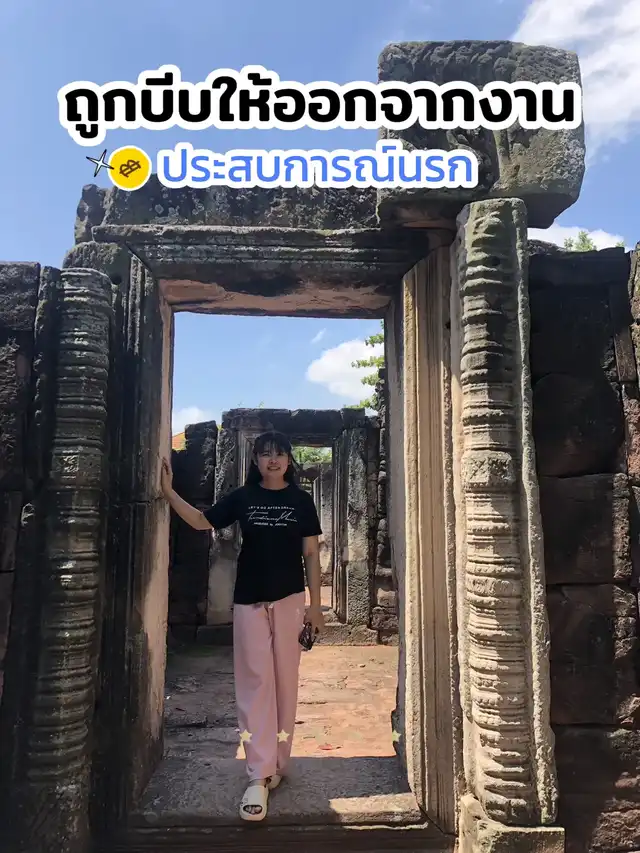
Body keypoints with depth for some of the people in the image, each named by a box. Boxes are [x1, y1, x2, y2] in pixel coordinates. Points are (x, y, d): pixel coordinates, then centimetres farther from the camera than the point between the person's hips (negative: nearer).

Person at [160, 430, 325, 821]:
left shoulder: (301, 500, 1)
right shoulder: (242, 497, 3)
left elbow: (311, 554, 2)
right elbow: (202, 521, 8)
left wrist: (315, 604, 0)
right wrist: (169, 492, -3)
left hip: (289, 600, 0)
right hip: (249, 601, 1)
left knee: (284, 680, 7)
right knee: (254, 683, 0)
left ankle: (277, 764, 22)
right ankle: (259, 777, 4)